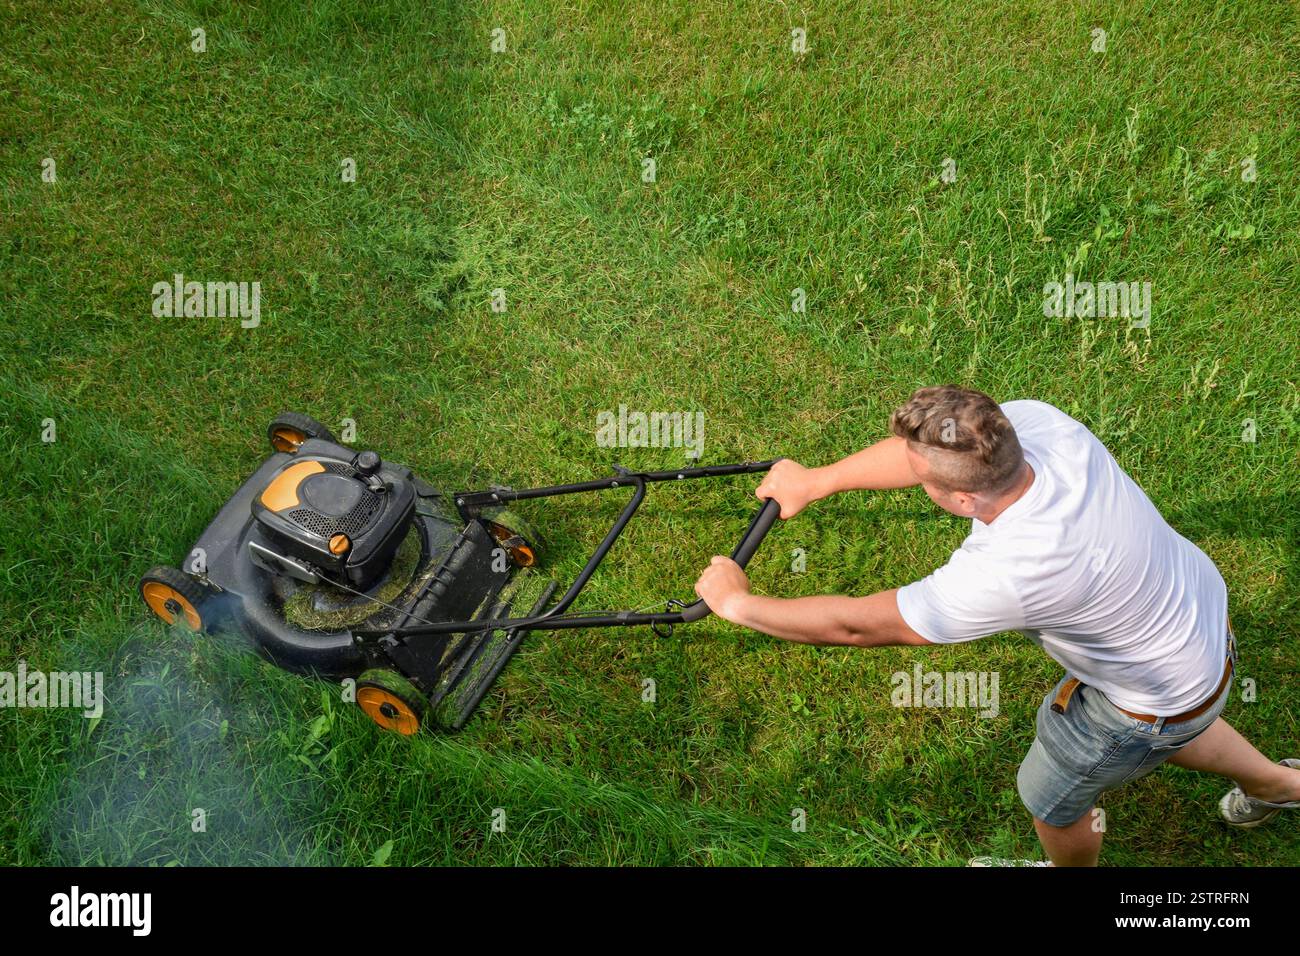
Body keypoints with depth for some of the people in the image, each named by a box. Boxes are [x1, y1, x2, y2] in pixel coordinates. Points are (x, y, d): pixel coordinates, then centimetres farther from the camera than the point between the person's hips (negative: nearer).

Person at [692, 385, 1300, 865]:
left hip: (1156, 705, -7)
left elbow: (856, 625, -34)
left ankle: (1072, 871, 56)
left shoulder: (1004, 572, -44)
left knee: (1052, 799, 21)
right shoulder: (1036, 422, -28)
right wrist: (814, 481, -5)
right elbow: (924, 451, -9)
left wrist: (737, 602, -21)